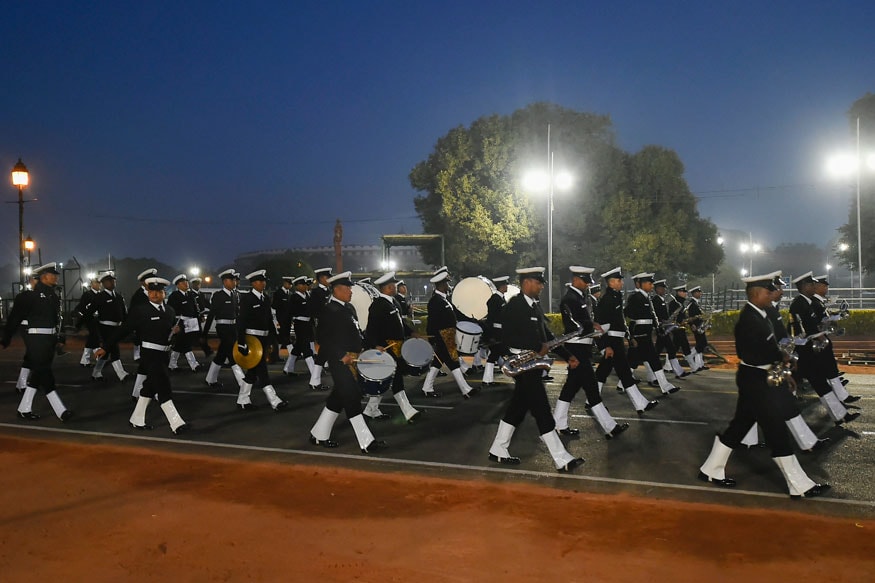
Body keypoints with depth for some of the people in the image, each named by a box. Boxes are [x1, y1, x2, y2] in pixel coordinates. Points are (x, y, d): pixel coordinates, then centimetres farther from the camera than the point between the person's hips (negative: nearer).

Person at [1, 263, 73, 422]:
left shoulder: (53, 296, 12)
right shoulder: (30, 295, -10)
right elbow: (15, 317, -8)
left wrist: (60, 338, 14)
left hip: (50, 340, 8)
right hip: (37, 339, -8)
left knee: (38, 374, 14)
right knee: (45, 375, -6)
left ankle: (24, 409, 25)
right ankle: (61, 411, -7)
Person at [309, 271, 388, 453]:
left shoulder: (349, 308, 15)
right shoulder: (328, 311, -12)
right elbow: (324, 339, -17)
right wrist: (342, 355, -23)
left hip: (352, 360, 10)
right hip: (340, 361, -9)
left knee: (338, 398, 16)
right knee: (352, 398, -8)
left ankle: (319, 435, 28)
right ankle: (367, 442, -6)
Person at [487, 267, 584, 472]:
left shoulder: (535, 305, 13)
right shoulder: (514, 306, -15)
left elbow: (546, 335, 15)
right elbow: (508, 337, -23)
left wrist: (568, 356, 8)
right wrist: (537, 348, -24)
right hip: (524, 366, -10)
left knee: (518, 409, 15)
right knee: (542, 412, -5)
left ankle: (498, 451, 26)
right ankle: (562, 460, 0)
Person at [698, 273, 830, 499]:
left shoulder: (757, 315, 9)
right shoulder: (749, 320, -22)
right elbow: (751, 355, -26)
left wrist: (780, 358, -5)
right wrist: (781, 358, -14)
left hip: (758, 379, 10)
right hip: (756, 380, -10)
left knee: (739, 425, 16)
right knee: (777, 431, -1)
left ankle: (711, 470, 25)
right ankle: (800, 486, 9)